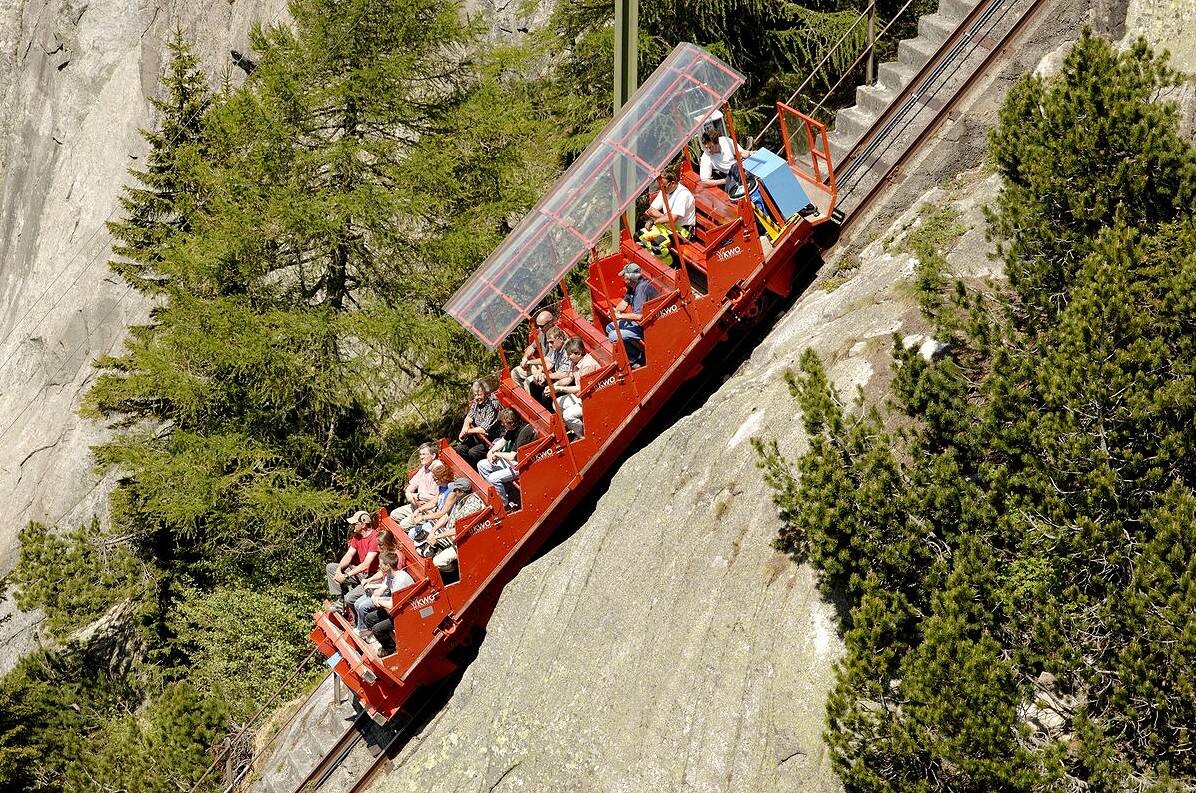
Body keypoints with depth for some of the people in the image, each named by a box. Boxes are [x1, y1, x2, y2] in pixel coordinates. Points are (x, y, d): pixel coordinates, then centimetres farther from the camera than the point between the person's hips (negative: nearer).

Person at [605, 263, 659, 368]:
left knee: (614, 336, -18)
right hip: (639, 322, 11)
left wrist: (620, 315, -19)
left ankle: (637, 358, -1)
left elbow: (639, 316, -31)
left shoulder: (641, 288, -26)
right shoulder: (633, 285, 4)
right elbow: (625, 301, 16)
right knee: (609, 328, 13)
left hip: (647, 327, -11)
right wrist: (616, 310, -6)